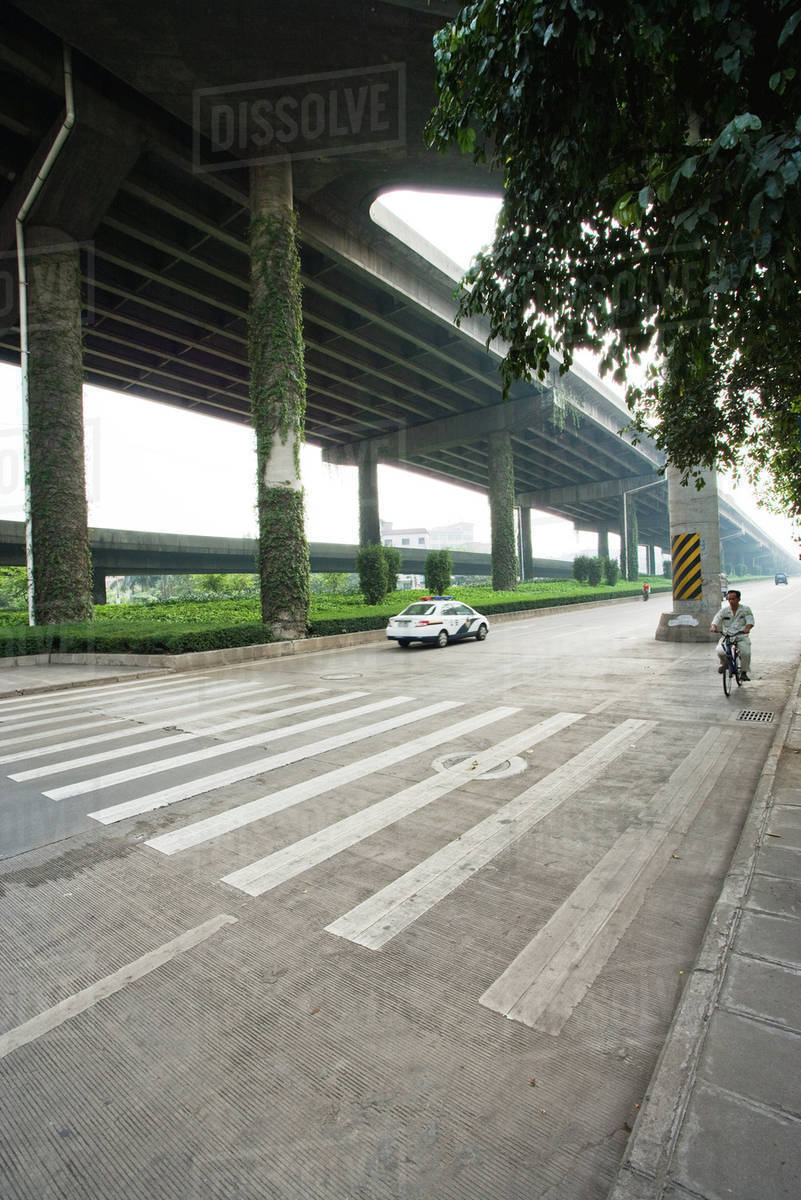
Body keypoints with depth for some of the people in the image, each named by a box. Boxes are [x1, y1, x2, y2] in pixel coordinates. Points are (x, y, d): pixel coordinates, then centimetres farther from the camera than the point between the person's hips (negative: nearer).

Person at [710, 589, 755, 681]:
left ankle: (744, 672, -1)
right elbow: (716, 620, -3)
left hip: (742, 636, -1)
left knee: (746, 652, -26)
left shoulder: (745, 609, 3)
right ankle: (724, 663, 11)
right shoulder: (724, 610, 5)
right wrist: (713, 627, -26)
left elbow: (750, 621, -8)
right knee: (720, 652, -26)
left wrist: (747, 628, -31)